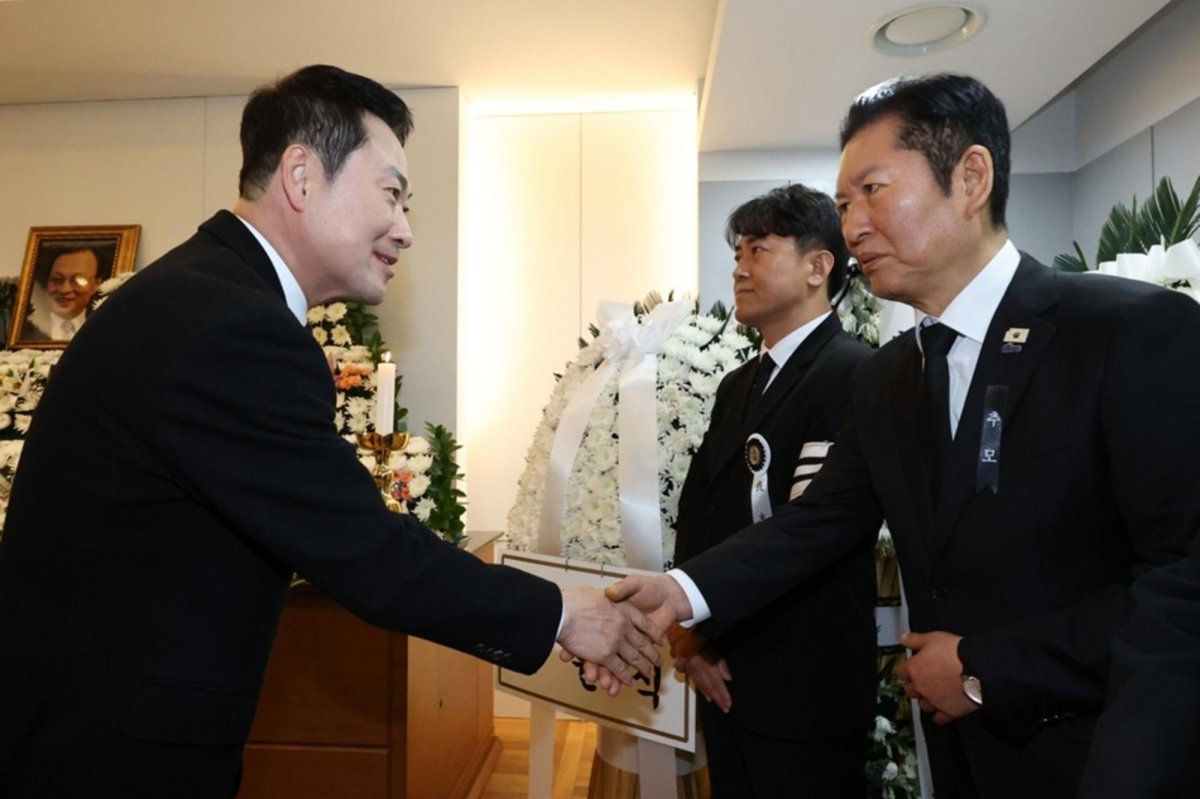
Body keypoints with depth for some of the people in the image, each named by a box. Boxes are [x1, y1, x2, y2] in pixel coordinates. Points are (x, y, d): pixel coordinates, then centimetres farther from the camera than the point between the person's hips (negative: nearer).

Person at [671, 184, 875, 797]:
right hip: (726, 677, 7)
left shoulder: (853, 374, -16)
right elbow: (697, 509, 8)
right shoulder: (738, 385, 12)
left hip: (805, 685, -7)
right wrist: (691, 629, -6)